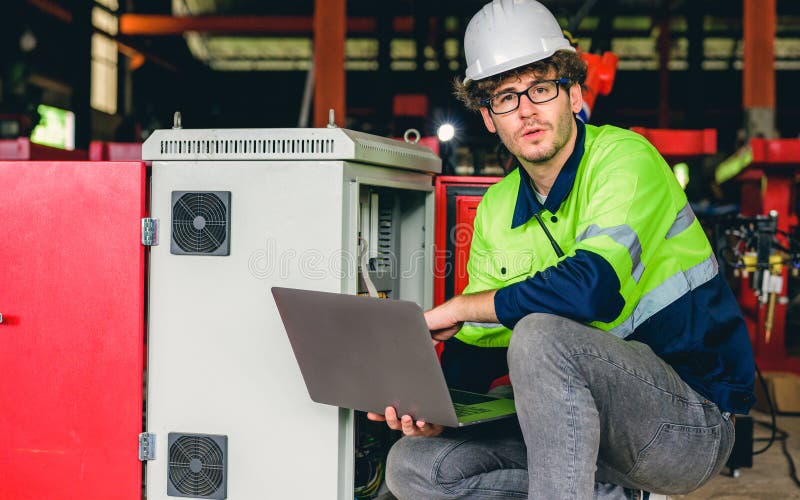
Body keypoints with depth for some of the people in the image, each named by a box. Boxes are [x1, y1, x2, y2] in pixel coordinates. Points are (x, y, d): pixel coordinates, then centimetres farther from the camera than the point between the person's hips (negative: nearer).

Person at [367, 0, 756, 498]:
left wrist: (459, 308, -19)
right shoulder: (496, 212, 8)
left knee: (540, 334, -33)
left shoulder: (625, 157, -13)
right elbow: (477, 346, 9)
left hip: (693, 422, -7)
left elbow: (594, 286, -31)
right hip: (588, 418, 8)